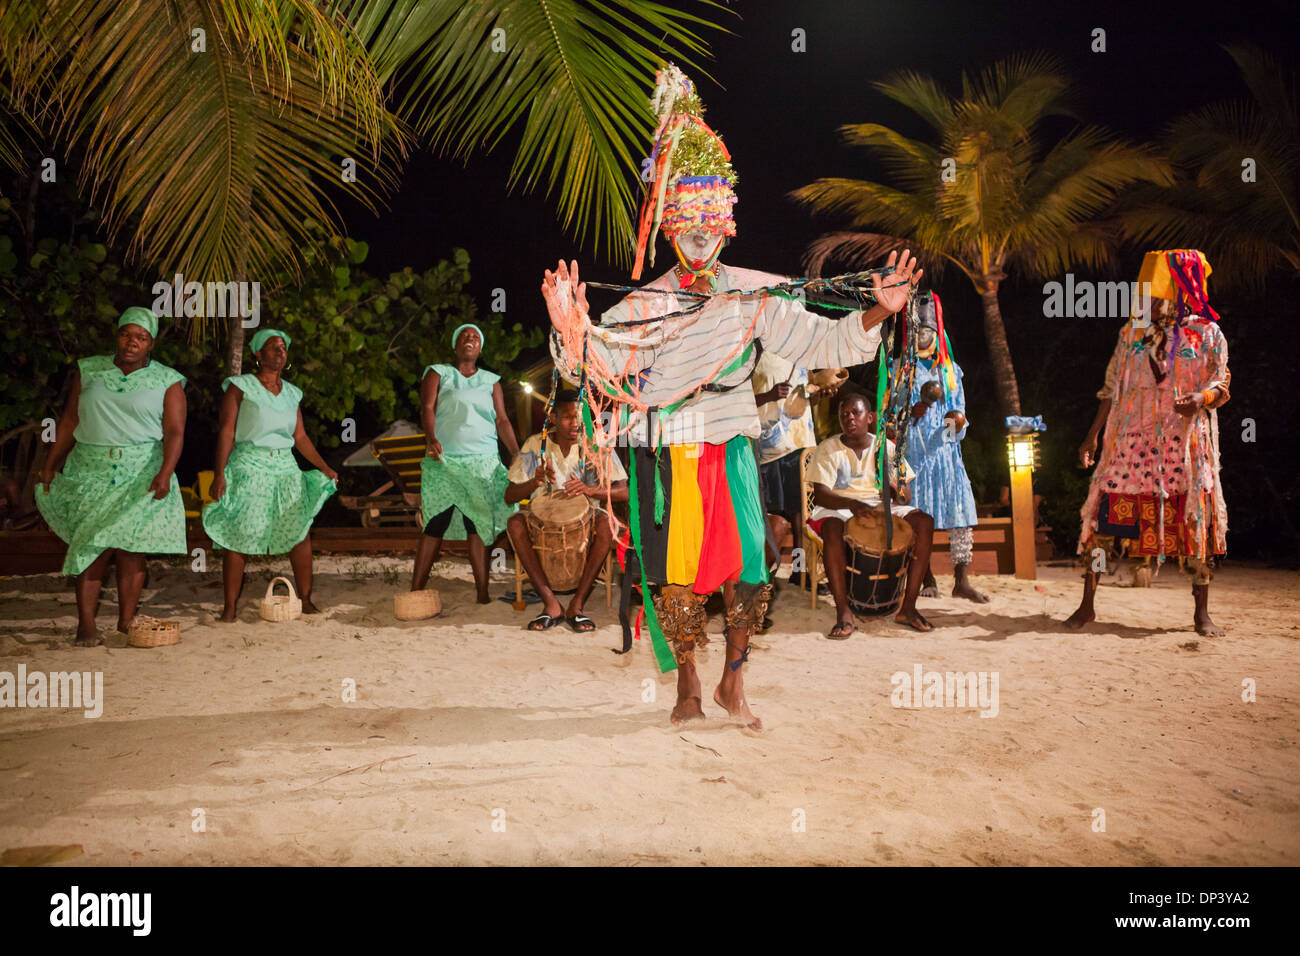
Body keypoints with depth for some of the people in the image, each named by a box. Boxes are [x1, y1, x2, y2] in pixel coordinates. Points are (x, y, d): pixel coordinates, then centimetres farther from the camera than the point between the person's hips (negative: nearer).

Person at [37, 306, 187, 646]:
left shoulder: (167, 381, 2)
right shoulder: (89, 371, 11)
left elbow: (174, 432, -5)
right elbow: (69, 420, 13)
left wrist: (165, 472, -18)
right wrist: (50, 464, 10)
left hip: (141, 475, -2)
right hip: (91, 472, 2)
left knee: (131, 548, -4)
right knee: (92, 547, -4)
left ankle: (126, 623, 4)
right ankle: (86, 624, -1)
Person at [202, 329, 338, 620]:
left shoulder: (291, 393, 16)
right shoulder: (240, 386, 3)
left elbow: (300, 437, 18)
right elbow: (226, 431, -3)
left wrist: (324, 467, 11)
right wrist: (219, 473, -12)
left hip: (286, 468, 4)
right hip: (249, 468, -4)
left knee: (301, 531, -5)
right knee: (239, 538, -6)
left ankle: (305, 601, 4)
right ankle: (230, 607, 3)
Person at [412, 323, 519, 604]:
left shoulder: (491, 381, 19)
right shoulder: (438, 374, 12)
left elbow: (502, 421, 13)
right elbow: (427, 408, -2)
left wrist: (517, 455, 2)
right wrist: (431, 439, -21)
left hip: (483, 462, 2)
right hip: (444, 460, -2)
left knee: (479, 524, -4)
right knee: (436, 524, -7)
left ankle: (483, 593, -4)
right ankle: (415, 591, -3)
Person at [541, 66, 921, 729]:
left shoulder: (754, 297, 6)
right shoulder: (642, 304, 4)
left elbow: (820, 343, 4)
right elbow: (593, 363, -3)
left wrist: (876, 314, -11)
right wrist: (570, 328, -23)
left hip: (729, 451, 1)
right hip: (664, 456, 0)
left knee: (745, 570, -1)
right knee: (675, 574, 4)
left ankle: (732, 682, 21)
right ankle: (687, 687, 23)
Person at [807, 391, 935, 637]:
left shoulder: (886, 447, 9)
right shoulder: (827, 449, -1)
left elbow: (906, 496, 7)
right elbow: (820, 494, -14)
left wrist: (896, 491, -19)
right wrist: (851, 504, -33)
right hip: (839, 508, -3)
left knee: (925, 522, -23)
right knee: (832, 527, -39)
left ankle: (908, 606, -19)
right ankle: (843, 613, -34)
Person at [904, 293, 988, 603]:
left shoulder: (950, 370, 17)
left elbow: (959, 409, 14)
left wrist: (959, 420, -10)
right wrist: (919, 406, -19)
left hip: (946, 452, 3)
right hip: (914, 453, -2)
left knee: (962, 513, -8)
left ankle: (962, 580, -6)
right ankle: (927, 580, 8)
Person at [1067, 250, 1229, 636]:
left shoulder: (1207, 333, 5)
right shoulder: (1132, 332, 10)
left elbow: (1220, 385, 2)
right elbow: (1111, 388, 11)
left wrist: (1201, 398, -22)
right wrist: (1092, 436, 7)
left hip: (1185, 440, -1)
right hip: (1131, 439, 1)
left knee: (1195, 517, -1)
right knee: (1106, 512, -4)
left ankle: (1202, 612, 12)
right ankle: (1087, 604, 4)